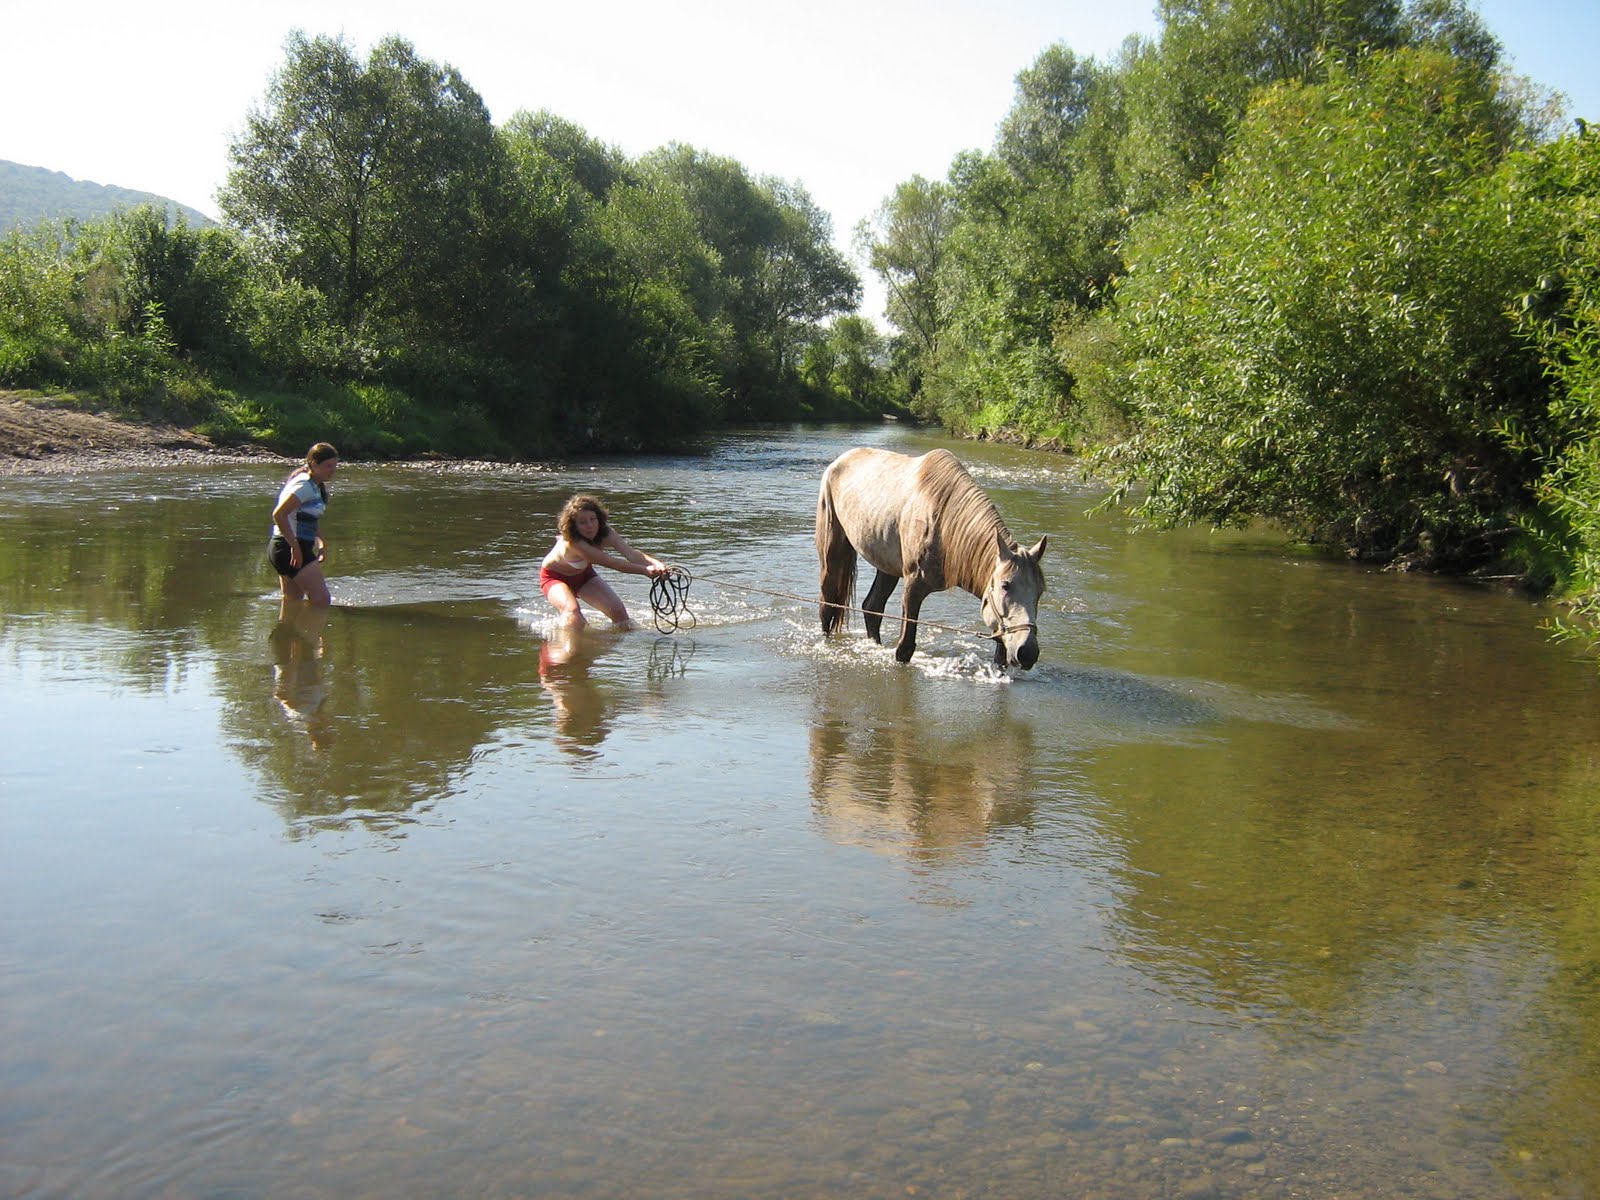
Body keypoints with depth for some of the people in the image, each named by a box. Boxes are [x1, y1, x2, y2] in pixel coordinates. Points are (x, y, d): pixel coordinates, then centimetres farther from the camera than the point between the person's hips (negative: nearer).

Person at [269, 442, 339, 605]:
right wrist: (295, 546, -24)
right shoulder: (305, 485, -17)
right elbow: (279, 514, -26)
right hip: (289, 548, -10)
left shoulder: (315, 486, 14)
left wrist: (319, 542, 6)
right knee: (321, 599, -8)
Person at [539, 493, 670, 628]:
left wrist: (656, 563, -58)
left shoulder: (605, 533, -23)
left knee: (618, 610, -8)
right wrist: (645, 570, -52)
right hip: (555, 577, -5)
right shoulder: (573, 542, -39)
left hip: (583, 574, 6)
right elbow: (610, 562, -44)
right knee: (572, 611, -33)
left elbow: (630, 553, -38)